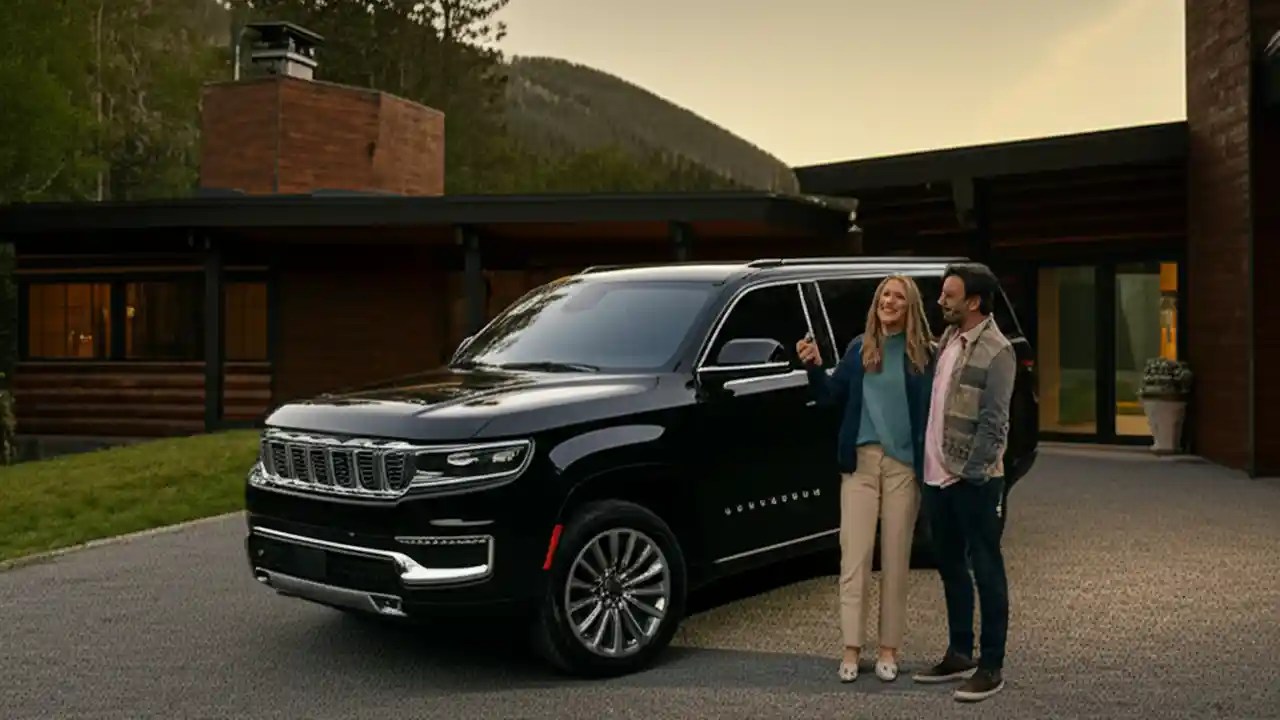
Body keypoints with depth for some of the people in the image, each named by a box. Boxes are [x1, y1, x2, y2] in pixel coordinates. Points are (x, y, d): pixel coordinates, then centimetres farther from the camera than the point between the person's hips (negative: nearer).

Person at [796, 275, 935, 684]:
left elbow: (931, 411, -1)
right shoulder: (860, 348, 8)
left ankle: (888, 649, 16)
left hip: (903, 464, -1)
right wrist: (815, 368, -9)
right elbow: (833, 395, 9)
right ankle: (851, 649, 7)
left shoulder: (924, 355, 1)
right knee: (854, 555, -1)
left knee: (895, 558, 6)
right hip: (861, 461, 2)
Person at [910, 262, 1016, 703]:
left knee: (985, 570, 1)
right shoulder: (947, 340, 11)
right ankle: (959, 654, 27)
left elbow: (993, 423, -16)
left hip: (972, 480, -8)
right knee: (950, 567, 15)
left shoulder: (995, 351, -13)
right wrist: (934, 466, 12)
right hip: (937, 475, 8)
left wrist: (970, 472, -16)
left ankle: (991, 667, 9)